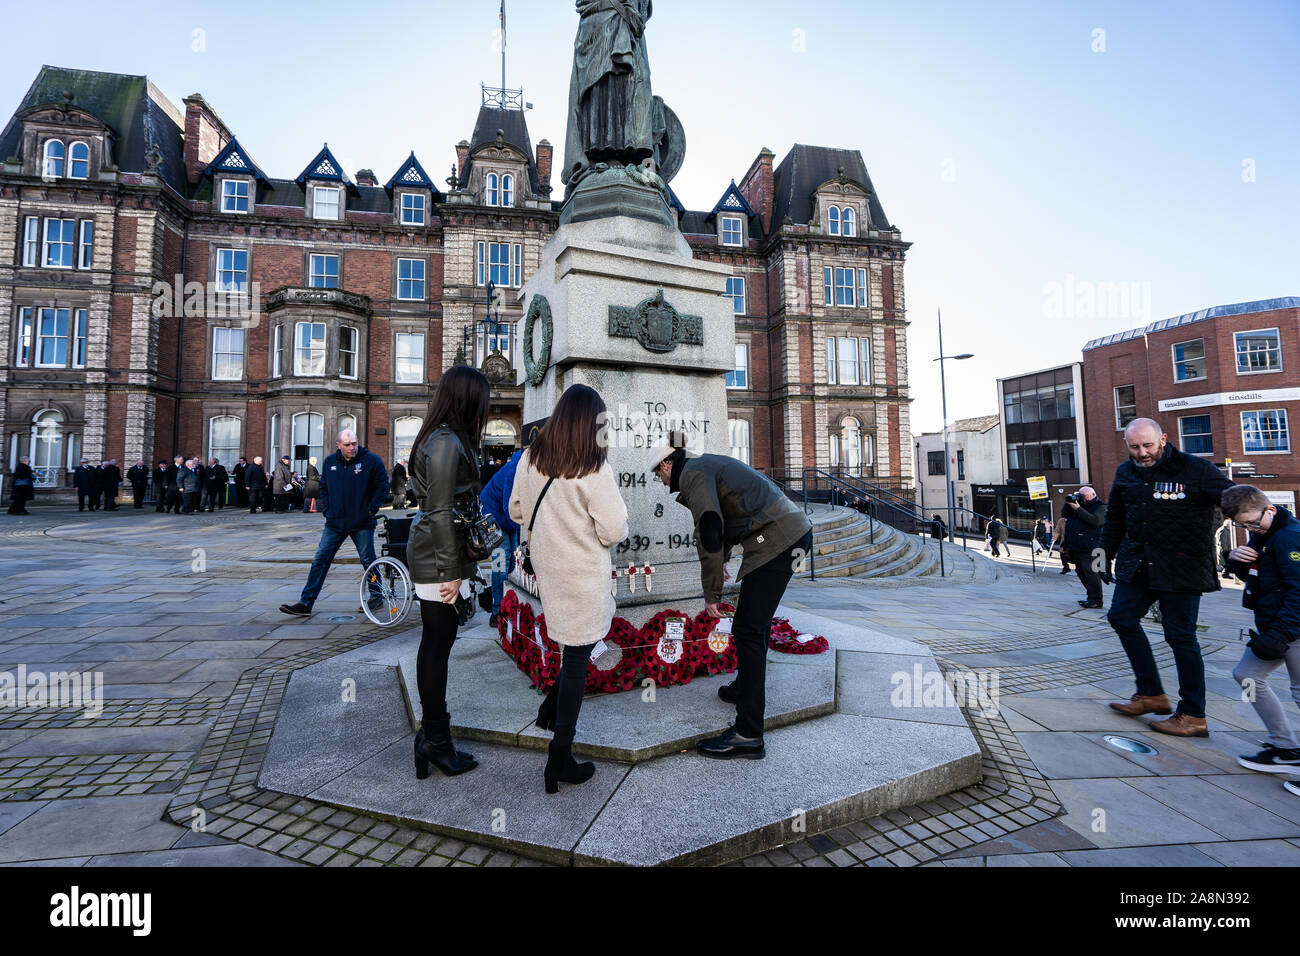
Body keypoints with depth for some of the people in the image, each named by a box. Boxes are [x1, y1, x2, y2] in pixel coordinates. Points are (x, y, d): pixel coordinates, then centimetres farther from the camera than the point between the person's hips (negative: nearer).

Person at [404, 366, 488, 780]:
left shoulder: (445, 439, 12)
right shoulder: (447, 443, -18)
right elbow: (441, 512, -21)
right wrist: (452, 571, -18)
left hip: (428, 556, 10)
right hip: (438, 560, -10)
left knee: (434, 643, 17)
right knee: (438, 645, 1)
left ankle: (432, 731, 31)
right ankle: (436, 741, 16)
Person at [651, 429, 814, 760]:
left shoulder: (693, 473, -8)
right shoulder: (709, 464, 22)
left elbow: (709, 534, -17)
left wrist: (711, 593, -9)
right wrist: (722, 561, 49)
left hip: (775, 541, -10)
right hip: (795, 531, 10)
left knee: (748, 630, -7)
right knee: (758, 620, 22)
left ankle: (748, 735, -4)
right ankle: (745, 688, 40)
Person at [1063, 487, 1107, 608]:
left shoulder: (1101, 507, -2)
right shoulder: (1080, 504, 20)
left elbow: (1095, 520, -19)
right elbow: (1065, 515, 23)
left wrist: (1078, 509, -18)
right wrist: (1069, 503, 7)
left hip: (1090, 548, -8)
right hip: (1076, 547, 8)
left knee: (1090, 571, -13)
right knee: (1081, 571, 12)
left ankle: (1096, 600, -8)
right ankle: (1091, 597, 22)